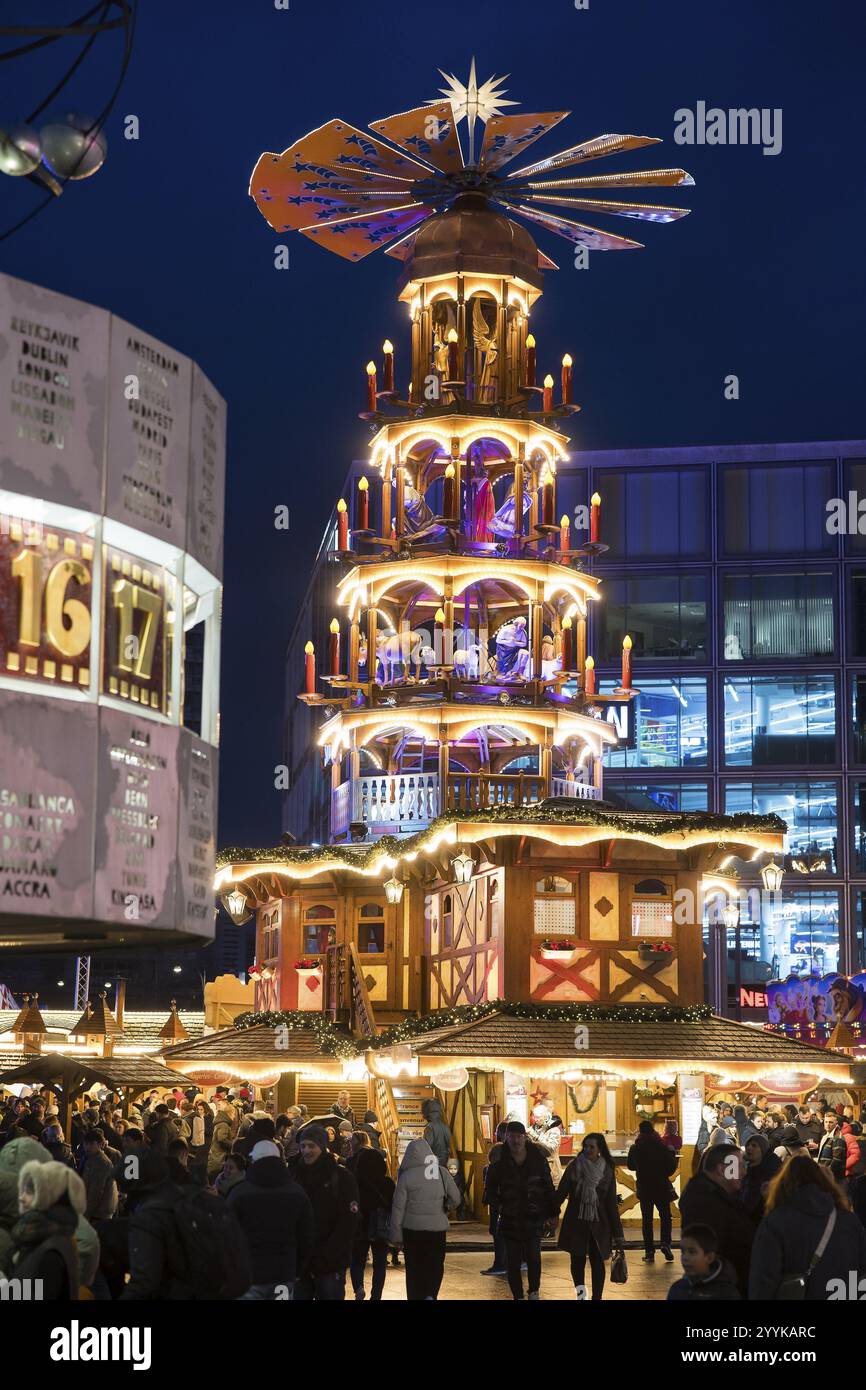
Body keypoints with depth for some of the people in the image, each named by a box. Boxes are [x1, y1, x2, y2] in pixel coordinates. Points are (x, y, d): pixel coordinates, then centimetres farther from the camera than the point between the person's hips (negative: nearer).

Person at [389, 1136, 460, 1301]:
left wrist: (395, 1234, 3)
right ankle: (431, 1294, -12)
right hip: (438, 1228, 1)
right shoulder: (442, 1172, -3)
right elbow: (456, 1199, 2)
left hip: (413, 1229, -1)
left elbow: (398, 1207, -5)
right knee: (435, 1266, 10)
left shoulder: (406, 1176, -7)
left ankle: (416, 1297, 13)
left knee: (414, 1269, 11)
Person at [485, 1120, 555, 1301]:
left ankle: (534, 1292, 9)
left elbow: (548, 1187, 5)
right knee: (513, 1260, 4)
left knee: (533, 1256, -10)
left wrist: (552, 1213, 2)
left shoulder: (538, 1159, -1)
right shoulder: (500, 1162, 0)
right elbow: (491, 1188, 12)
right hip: (510, 1218, 1)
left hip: (534, 1217, -1)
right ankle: (518, 1296, 14)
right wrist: (499, 1205, -4)